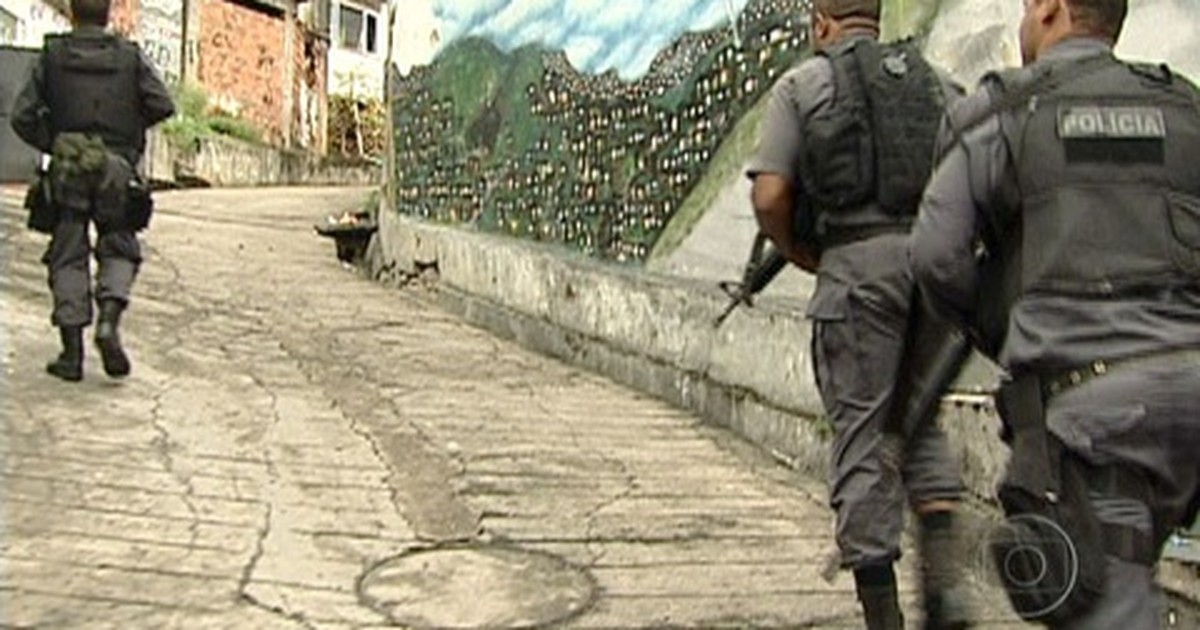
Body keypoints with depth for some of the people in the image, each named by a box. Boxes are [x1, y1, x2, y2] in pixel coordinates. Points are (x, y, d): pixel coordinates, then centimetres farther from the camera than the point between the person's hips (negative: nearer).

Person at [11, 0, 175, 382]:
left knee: (68, 257, 7)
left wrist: (51, 144, 15)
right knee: (119, 250, 13)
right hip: (116, 169, 0)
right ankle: (108, 321, -12)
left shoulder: (52, 55, 5)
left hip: (68, 168, 0)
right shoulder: (130, 56, 4)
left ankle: (72, 352, 2)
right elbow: (162, 106, -4)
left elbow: (23, 116, 0)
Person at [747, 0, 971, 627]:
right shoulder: (933, 79, 17)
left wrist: (809, 259, 11)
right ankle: (943, 576, 5)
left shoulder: (800, 84, 6)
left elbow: (769, 199, -4)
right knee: (918, 418, 21)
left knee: (864, 434, 4)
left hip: (858, 264, -4)